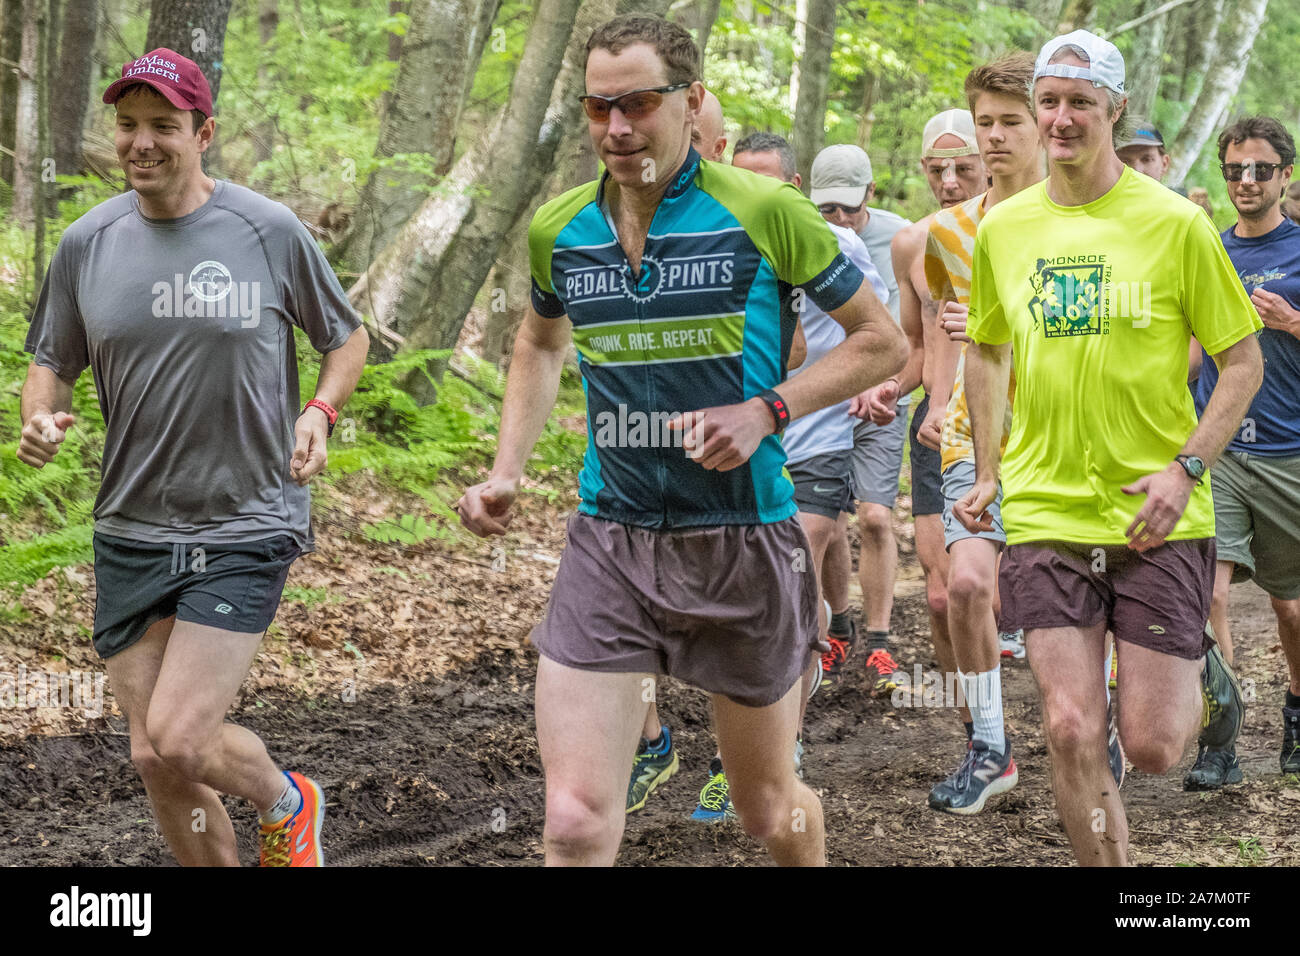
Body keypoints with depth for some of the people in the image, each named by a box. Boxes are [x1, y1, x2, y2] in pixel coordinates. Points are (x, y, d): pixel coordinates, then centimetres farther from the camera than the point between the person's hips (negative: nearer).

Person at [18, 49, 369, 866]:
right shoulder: (89, 242, 2)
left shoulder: (269, 232, -5)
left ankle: (286, 802, 19)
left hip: (247, 529, -4)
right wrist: (41, 419, -9)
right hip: (131, 531, 4)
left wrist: (320, 412, -10)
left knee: (178, 741, -13)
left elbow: (347, 338, 9)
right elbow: (51, 364, 13)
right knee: (153, 757, 5)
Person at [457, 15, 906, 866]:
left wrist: (765, 412, -15)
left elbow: (883, 343, -1)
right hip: (612, 542, 2)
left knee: (770, 808, 16)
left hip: (746, 541, -2)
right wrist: (506, 471, 9)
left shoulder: (766, 213, -9)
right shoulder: (558, 230, 2)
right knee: (575, 822, -10)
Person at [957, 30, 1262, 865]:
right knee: (1071, 732, -7)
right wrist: (989, 474, 13)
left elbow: (1245, 360, -1)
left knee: (1152, 749, -1)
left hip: (1157, 517, -2)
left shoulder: (1175, 222, -6)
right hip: (1046, 514, 3)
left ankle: (1204, 679, 34)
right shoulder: (1003, 227, 5)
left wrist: (1186, 468, -14)